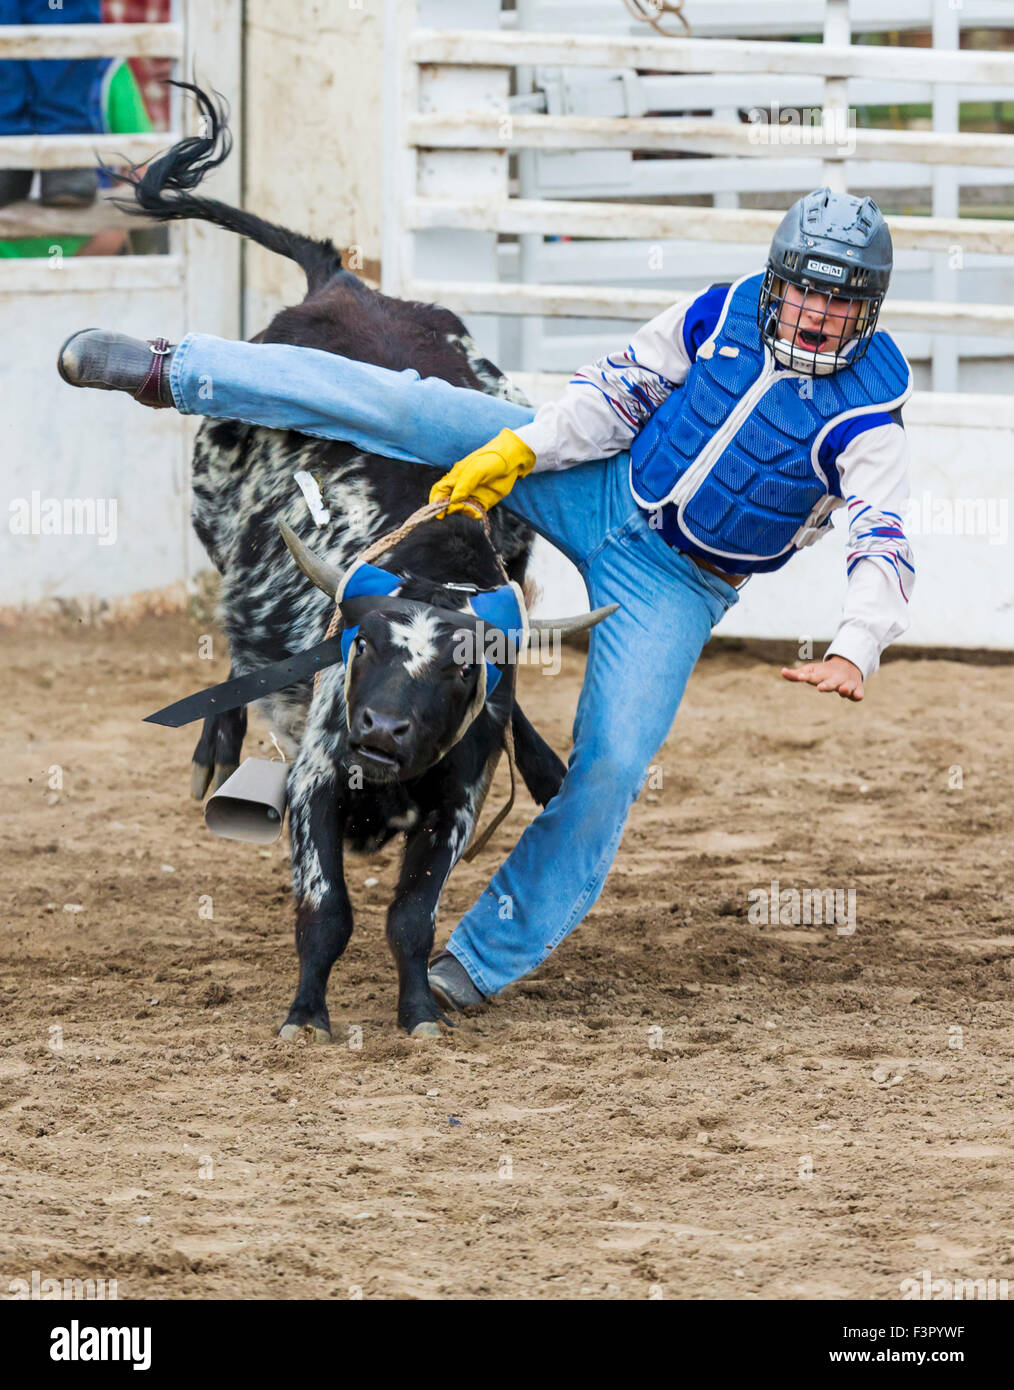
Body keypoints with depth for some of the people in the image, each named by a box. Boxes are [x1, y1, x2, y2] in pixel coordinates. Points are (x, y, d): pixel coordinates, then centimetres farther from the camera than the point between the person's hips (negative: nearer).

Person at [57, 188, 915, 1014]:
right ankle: (168, 373, -6)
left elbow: (883, 549, -29)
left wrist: (854, 652, -47)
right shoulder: (724, 314, -8)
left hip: (674, 585, -3)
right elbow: (618, 390, 1)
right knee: (415, 411, -10)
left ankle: (492, 954, 1)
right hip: (607, 486, 3)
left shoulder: (866, 418, -19)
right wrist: (521, 449, -12)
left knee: (612, 764, -15)